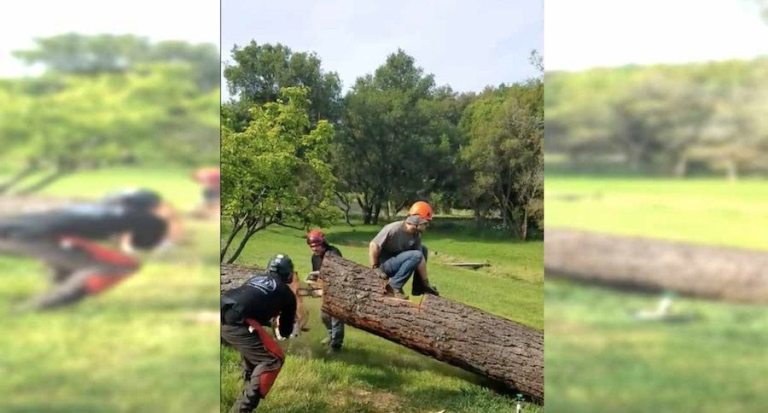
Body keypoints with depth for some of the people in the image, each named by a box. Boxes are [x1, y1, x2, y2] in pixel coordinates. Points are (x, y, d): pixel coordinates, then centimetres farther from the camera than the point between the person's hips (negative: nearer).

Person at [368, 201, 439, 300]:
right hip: (385, 264, -8)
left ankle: (418, 288, 16)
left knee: (423, 249, 14)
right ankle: (394, 287, -16)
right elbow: (373, 246, -25)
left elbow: (421, 259, -3)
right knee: (416, 255, -25)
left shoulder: (416, 235, -4)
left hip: (397, 260, 8)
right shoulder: (394, 229, -27)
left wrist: (426, 282, -6)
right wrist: (374, 268, -16)